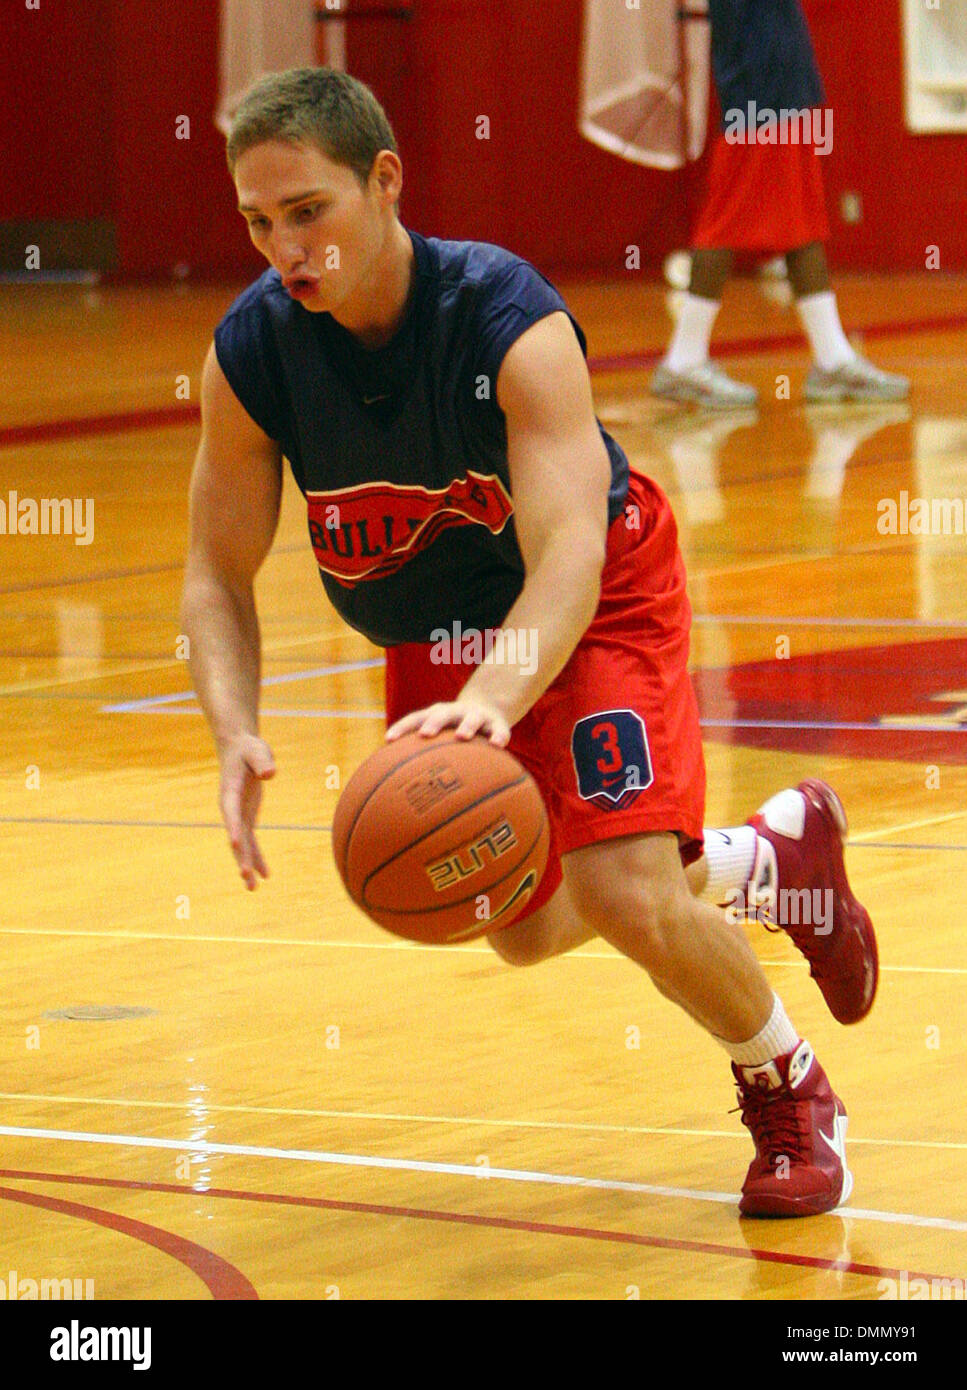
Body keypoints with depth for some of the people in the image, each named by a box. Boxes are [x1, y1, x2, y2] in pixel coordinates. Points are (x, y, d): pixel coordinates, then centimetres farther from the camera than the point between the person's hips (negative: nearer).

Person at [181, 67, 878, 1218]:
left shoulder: (513, 325, -34)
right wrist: (235, 733, -31)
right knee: (526, 930, 17)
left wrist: (494, 700, -62)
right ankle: (775, 854, 45)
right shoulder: (249, 354, -22)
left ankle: (791, 1093, 9)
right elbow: (218, 576, -12)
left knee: (627, 894, -22)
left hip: (598, 607, -5)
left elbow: (567, 561, -43)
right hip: (432, 638, 5)